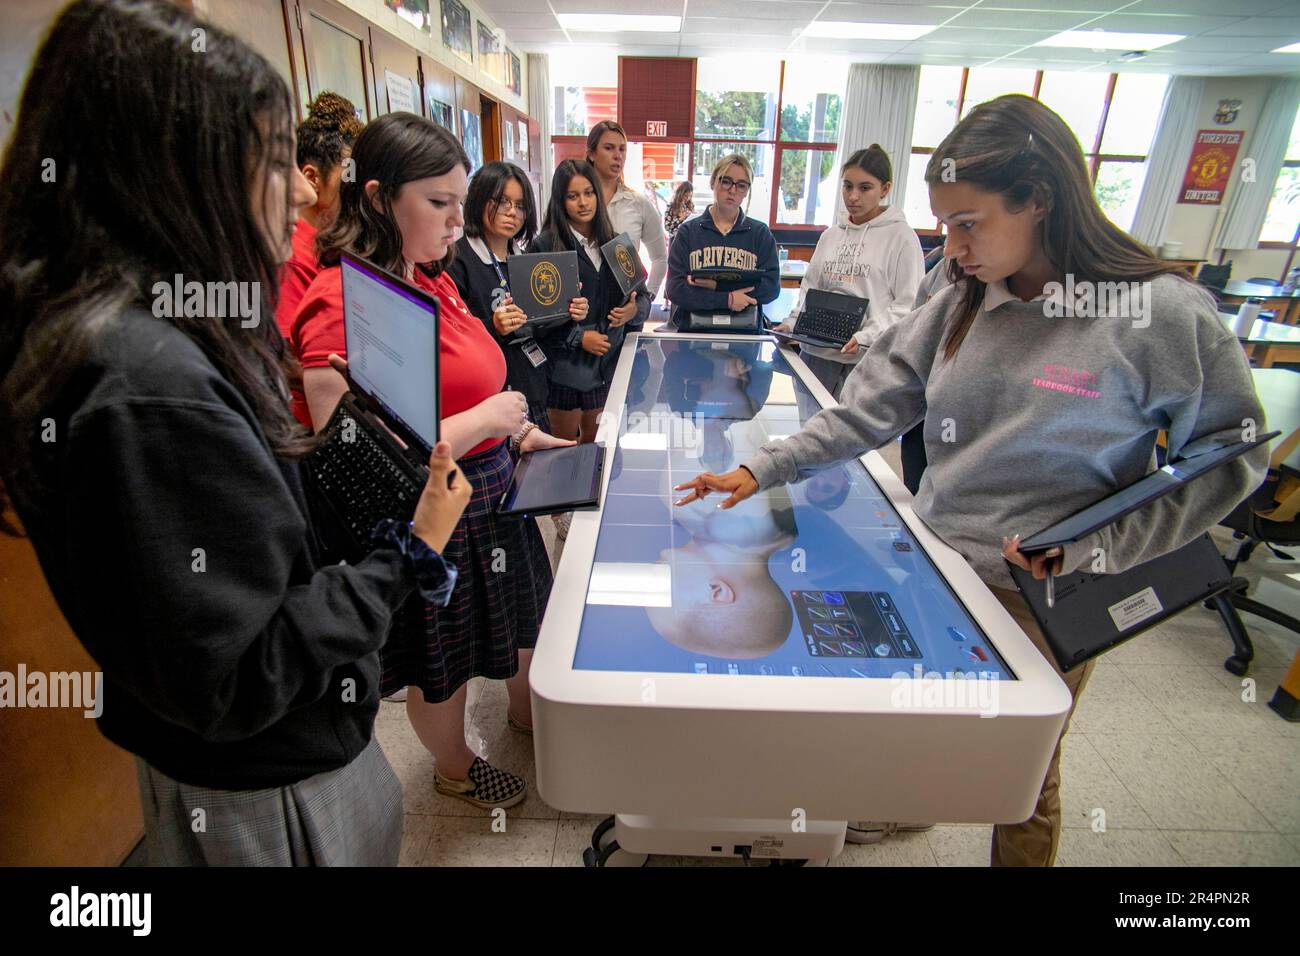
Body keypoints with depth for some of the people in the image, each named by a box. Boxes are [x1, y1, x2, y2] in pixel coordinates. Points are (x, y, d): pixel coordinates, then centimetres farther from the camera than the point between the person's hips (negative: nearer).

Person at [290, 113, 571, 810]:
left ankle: (526, 714, 56)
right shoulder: (343, 304, -24)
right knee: (442, 667, 17)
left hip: (491, 493, 9)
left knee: (518, 621, 27)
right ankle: (454, 768, 47)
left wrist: (519, 432, 4)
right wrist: (484, 420, -24)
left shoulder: (430, 280, 4)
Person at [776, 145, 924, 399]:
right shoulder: (830, 236, 15)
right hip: (815, 353, 5)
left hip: (866, 361, -5)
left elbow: (907, 304, -6)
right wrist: (792, 323, 2)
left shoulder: (901, 237, -1)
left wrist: (866, 337, -18)